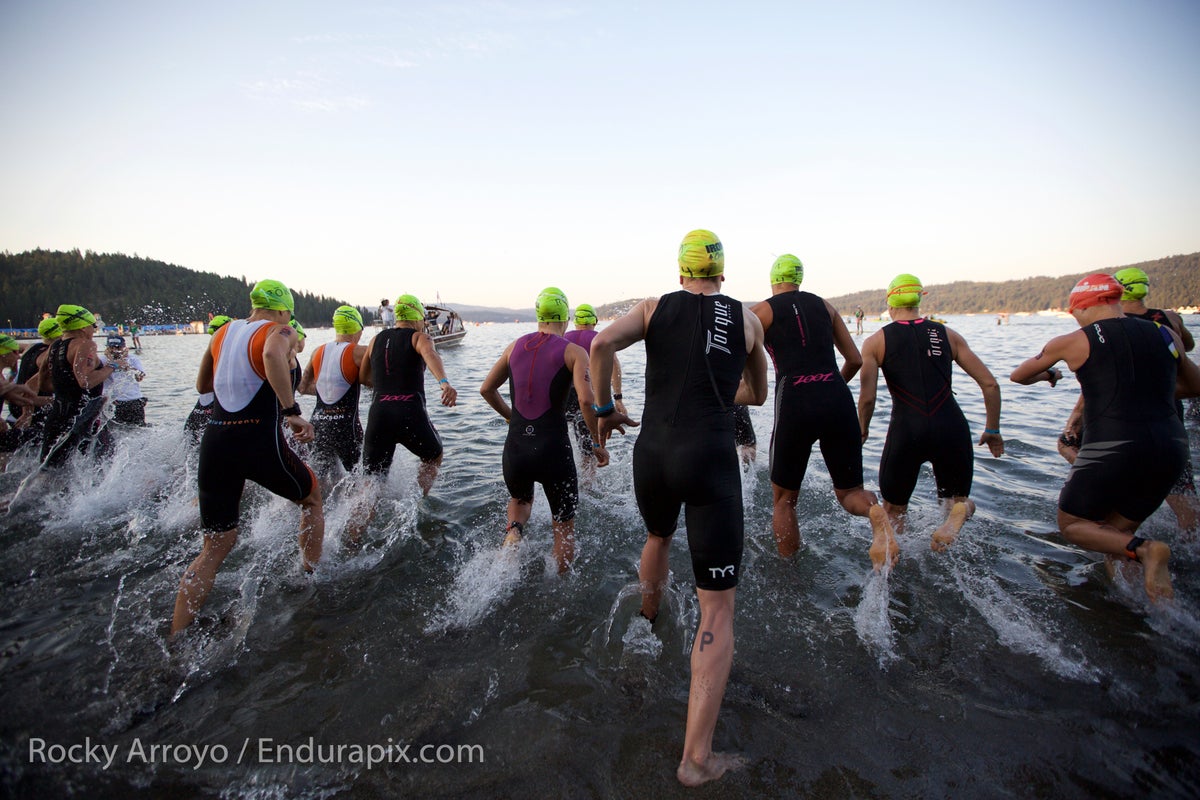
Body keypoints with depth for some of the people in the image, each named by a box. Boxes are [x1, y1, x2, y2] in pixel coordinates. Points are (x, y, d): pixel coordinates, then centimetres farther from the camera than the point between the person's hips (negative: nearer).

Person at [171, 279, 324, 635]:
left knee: (216, 547, 17)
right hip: (260, 440, -6)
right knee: (312, 498, 24)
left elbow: (202, 385, 27)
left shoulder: (222, 332, 15)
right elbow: (272, 354, -29)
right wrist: (292, 412, -29)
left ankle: (175, 637, 14)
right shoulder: (280, 332, -3)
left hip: (215, 441, 6)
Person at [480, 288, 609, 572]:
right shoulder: (574, 352, -3)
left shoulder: (515, 346, 9)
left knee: (521, 499, 35)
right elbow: (586, 400, -17)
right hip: (554, 450, -3)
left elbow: (486, 389, 16)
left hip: (515, 449, 3)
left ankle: (513, 532, 6)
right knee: (564, 527, 19)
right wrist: (598, 444, -4)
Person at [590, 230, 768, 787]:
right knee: (717, 609, 3)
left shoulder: (655, 307, 10)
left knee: (658, 535, 37)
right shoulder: (746, 319, 12)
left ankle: (646, 621, 60)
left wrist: (605, 408, 5)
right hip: (710, 458, -2)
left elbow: (602, 344, -8)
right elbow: (757, 395, 24)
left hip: (652, 453, 3)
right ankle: (696, 758, 3)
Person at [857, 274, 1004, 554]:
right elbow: (990, 385, 8)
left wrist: (862, 430, 13)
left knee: (893, 510, 19)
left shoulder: (876, 341, 5)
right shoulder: (948, 335, 12)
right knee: (958, 498, 24)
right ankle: (960, 509, -10)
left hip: (906, 431, -1)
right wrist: (992, 430, 20)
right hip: (951, 428, 2)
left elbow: (867, 397, -5)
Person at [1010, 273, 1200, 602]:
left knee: (1072, 524, 12)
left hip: (1112, 447, -5)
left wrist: (1045, 375, 37)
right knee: (1116, 531, 22)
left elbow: (1018, 376, 16)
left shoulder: (1073, 342, 0)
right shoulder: (1166, 335, 11)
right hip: (1172, 448, 6)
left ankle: (1143, 550, -12)